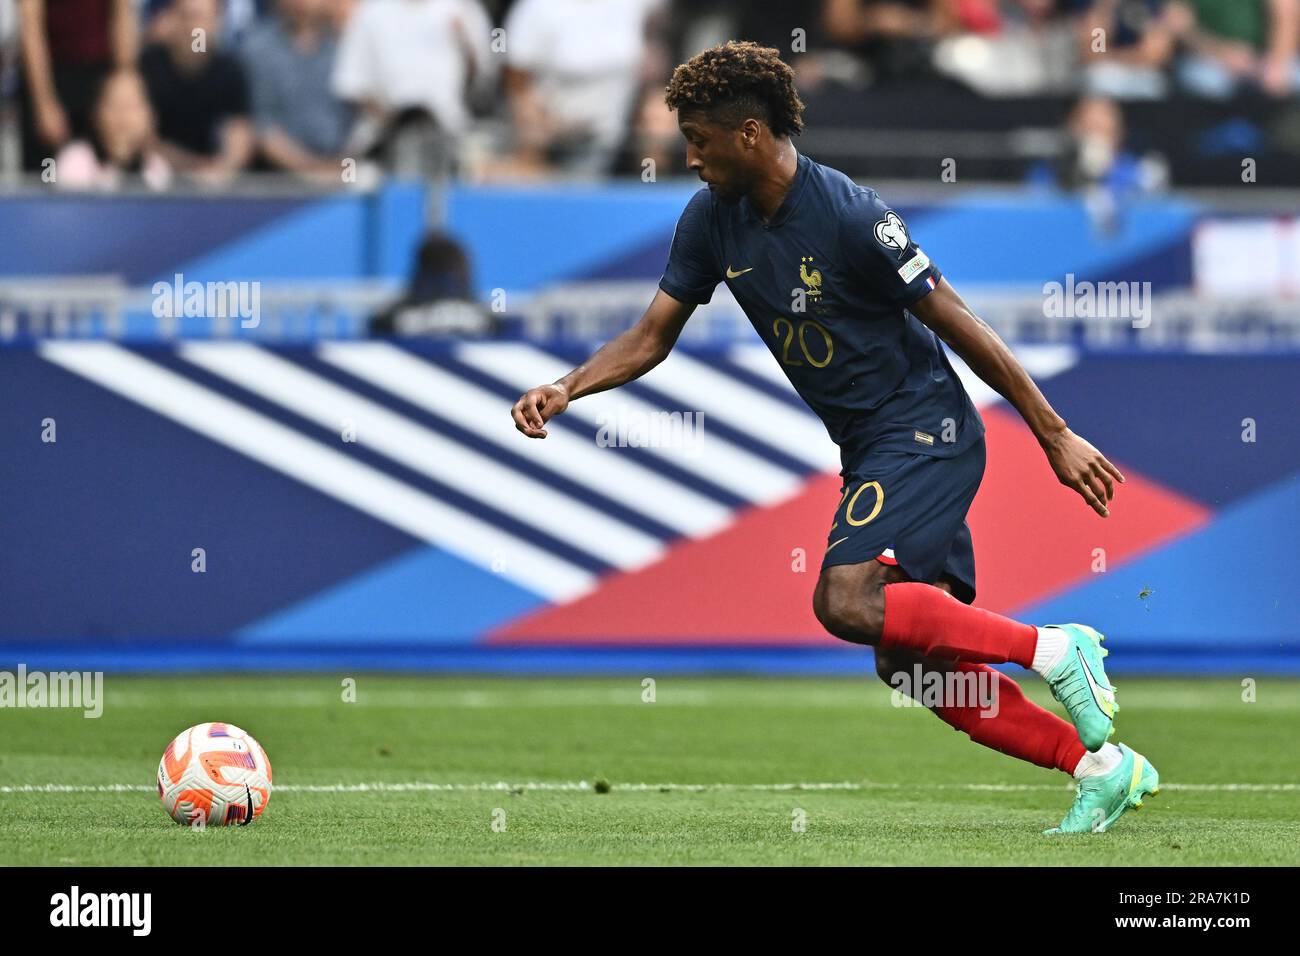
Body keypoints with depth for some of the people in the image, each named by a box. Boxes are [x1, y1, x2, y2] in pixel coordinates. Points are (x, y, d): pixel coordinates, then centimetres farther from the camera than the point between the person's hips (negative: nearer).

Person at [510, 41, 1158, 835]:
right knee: (914, 661, 4)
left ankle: (1053, 650, -15)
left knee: (846, 601, -25)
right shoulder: (714, 220, 2)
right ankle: (1105, 767, 12)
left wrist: (1056, 436, -13)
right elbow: (653, 336, 9)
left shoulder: (850, 216, -20)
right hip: (868, 448, 8)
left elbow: (958, 323, -16)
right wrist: (566, 389, -8)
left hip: (926, 433, -8)